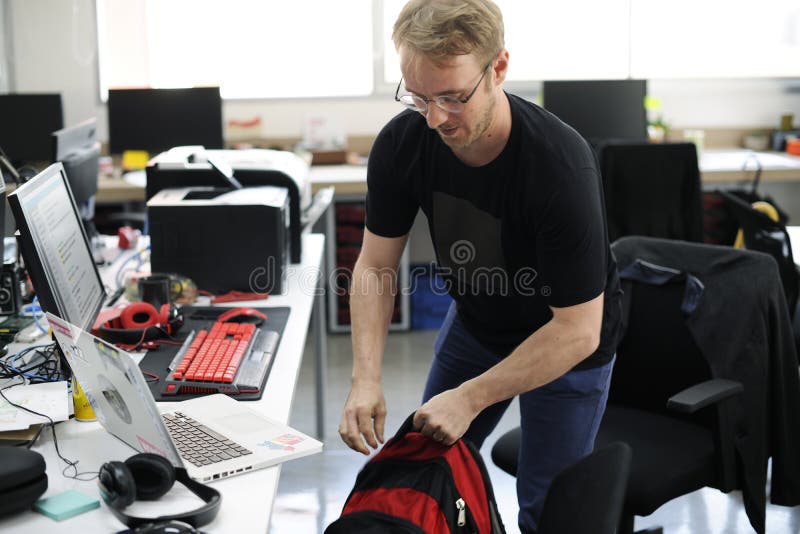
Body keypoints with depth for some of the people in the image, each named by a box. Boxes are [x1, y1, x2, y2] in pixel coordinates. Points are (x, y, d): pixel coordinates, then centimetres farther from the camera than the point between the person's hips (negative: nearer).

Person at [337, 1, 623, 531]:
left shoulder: (560, 164, -37)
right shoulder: (402, 143, -22)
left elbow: (577, 331, -30)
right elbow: (376, 267, -10)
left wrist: (471, 399, -28)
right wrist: (366, 380, -22)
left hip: (567, 344, -4)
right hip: (474, 322, 5)